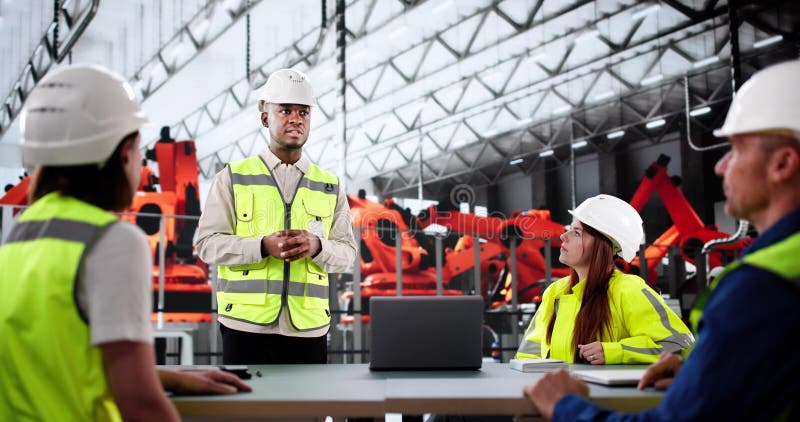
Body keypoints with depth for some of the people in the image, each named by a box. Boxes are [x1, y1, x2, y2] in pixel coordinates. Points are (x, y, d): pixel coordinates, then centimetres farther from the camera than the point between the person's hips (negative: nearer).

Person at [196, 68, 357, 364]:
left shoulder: (330, 187, 13)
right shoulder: (233, 178, 6)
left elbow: (347, 252, 9)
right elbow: (208, 243, -1)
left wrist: (316, 246, -14)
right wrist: (264, 246, -16)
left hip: (309, 327, 2)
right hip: (247, 324, -2)